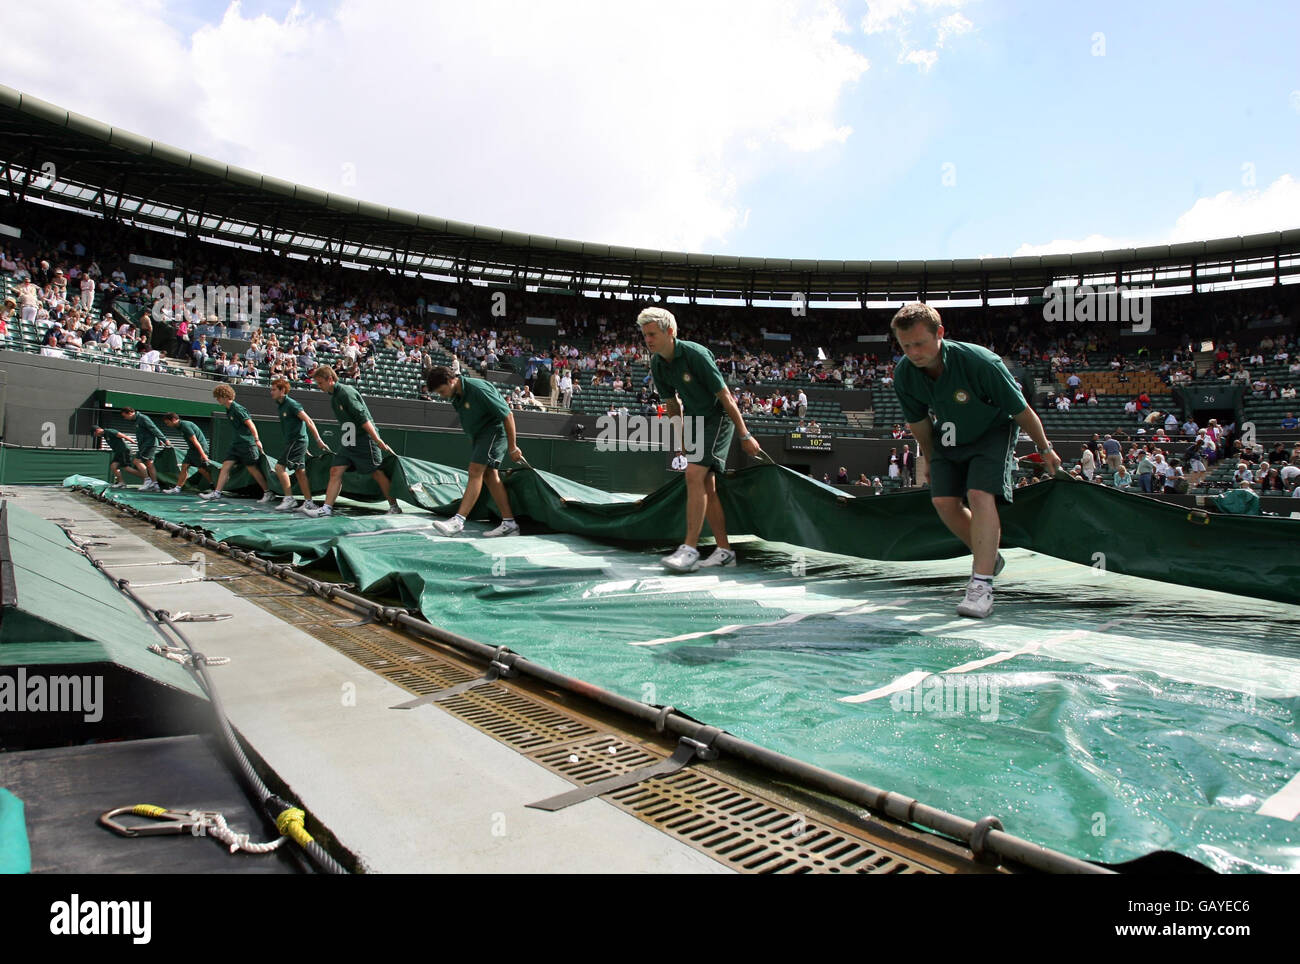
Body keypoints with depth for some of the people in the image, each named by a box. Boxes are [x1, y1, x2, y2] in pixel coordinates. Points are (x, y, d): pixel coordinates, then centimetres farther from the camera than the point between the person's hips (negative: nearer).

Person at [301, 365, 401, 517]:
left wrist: (378, 440, -22)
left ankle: (394, 507, 6)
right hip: (348, 443, 9)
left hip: (364, 441, -9)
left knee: (377, 474, -3)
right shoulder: (333, 397, 14)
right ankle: (327, 508, 1)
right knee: (335, 471, 1)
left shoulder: (346, 392, -15)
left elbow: (363, 418, -20)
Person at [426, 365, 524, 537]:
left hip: (495, 430, -9)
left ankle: (458, 521, -20)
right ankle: (509, 523, 6)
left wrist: (512, 447, -19)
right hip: (478, 434, 9)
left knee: (475, 471, -17)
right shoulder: (456, 394, 1)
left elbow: (508, 415, -22)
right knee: (489, 474, 5)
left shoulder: (478, 389, -26)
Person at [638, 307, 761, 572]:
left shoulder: (695, 354, -24)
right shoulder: (657, 363, -1)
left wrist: (745, 435, -18)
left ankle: (690, 549, -20)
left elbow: (725, 396, -20)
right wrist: (682, 439, 14)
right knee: (706, 484, 6)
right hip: (695, 420, 8)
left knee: (695, 475, -21)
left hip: (719, 418, -8)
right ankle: (724, 550, 12)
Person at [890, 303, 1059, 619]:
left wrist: (1045, 450, -6)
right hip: (948, 436, 5)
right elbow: (919, 423, 1)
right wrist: (931, 462, 12)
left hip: (993, 431, -5)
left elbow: (1022, 411, -19)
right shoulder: (903, 374, -19)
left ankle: (982, 584, -20)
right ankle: (990, 558, 19)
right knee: (943, 501, -5)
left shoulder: (980, 362, -33)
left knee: (980, 495, -23)